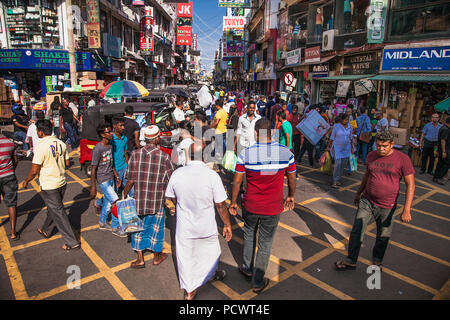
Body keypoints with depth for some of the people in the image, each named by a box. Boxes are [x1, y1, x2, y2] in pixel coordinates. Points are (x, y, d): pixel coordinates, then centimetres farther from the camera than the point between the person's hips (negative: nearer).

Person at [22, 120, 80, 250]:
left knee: (58, 212, 1)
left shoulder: (41, 147, -20)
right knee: (53, 208, 24)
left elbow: (34, 170, -18)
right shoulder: (60, 143, 1)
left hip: (49, 186, -7)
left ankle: (72, 242, 5)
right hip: (61, 182, 7)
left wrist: (26, 181, 0)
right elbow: (67, 163, 8)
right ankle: (46, 231, 47)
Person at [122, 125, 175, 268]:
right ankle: (157, 256, 34)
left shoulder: (135, 155, -8)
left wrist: (124, 195, 8)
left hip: (139, 199, 2)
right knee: (156, 227, 16)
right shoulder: (163, 157, -14)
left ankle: (140, 259, 23)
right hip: (157, 201, -1)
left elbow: (130, 181, -7)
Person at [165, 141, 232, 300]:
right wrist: (227, 224, -1)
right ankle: (212, 273, 54)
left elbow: (172, 198, 2)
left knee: (186, 257, 18)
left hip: (184, 227, 1)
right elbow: (220, 205, -15)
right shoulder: (212, 175, -22)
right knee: (211, 251, 27)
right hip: (206, 227, -1)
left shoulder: (177, 174, -14)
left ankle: (189, 291, 35)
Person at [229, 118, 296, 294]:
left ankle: (248, 268, 44)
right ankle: (258, 282, 30)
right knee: (265, 243, 14)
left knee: (249, 235, 27)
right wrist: (291, 196, 19)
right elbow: (292, 178, 1)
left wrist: (233, 202, 6)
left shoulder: (245, 153, -15)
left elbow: (237, 181, -8)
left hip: (251, 206, 0)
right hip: (273, 208, 0)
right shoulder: (286, 152, -11)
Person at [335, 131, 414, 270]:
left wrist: (406, 210, -16)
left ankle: (377, 262, 36)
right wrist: (358, 193, 25)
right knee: (356, 232, 3)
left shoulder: (403, 159, -11)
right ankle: (350, 261, 18)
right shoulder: (371, 156, 1)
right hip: (366, 201, 3)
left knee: (383, 237, 13)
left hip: (387, 207, -3)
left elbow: (410, 185, -10)